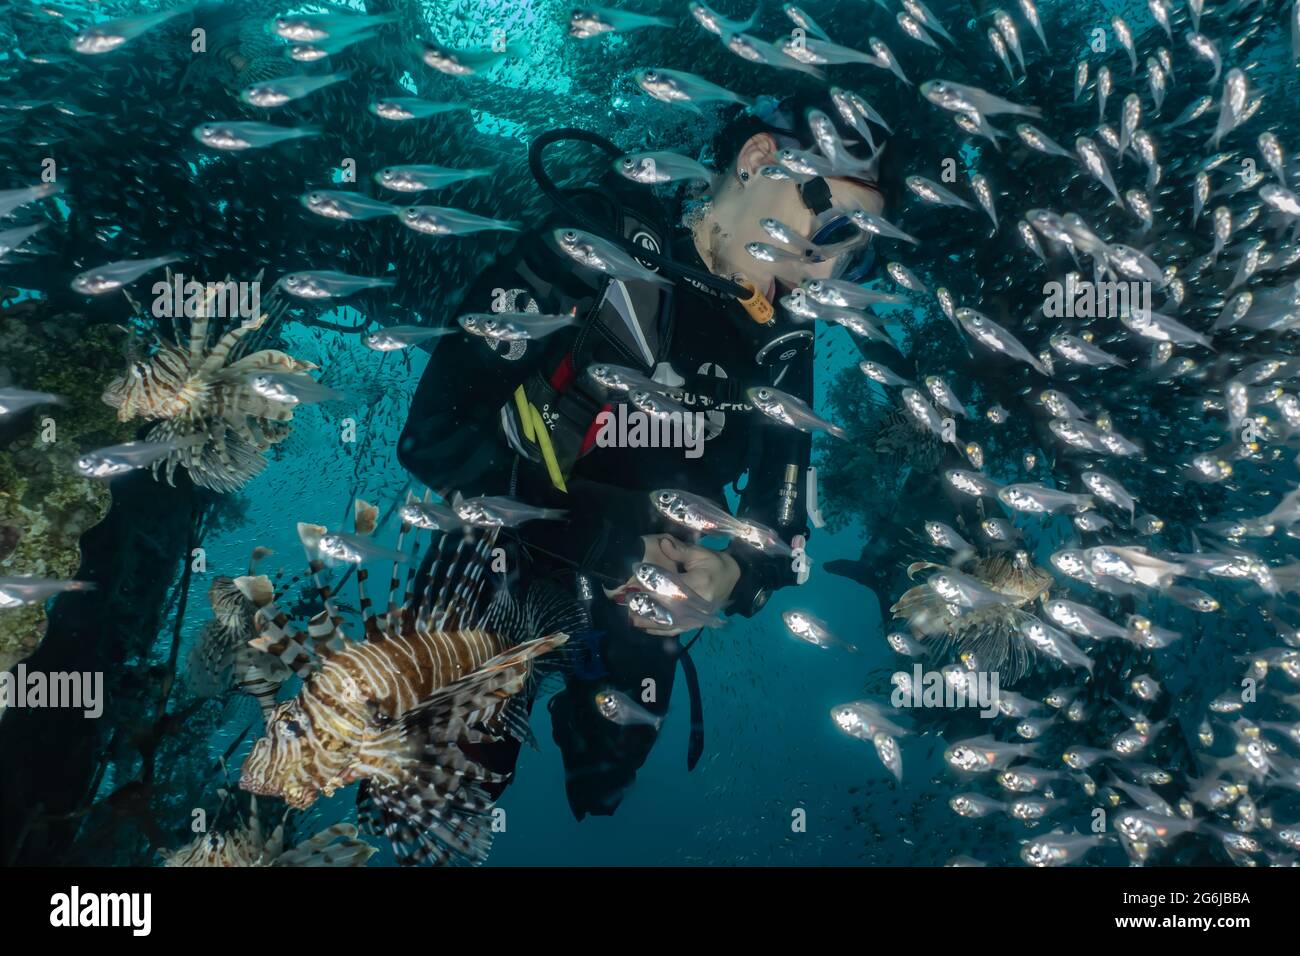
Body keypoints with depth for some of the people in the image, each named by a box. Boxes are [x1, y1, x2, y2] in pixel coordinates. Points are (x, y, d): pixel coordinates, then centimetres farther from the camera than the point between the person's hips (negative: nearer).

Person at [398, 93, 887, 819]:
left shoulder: (784, 343, -4)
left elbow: (780, 527, 1)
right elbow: (434, 436, -23)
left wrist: (734, 579, -23)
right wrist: (605, 540, -27)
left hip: (646, 617, 4)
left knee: (600, 795, 23)